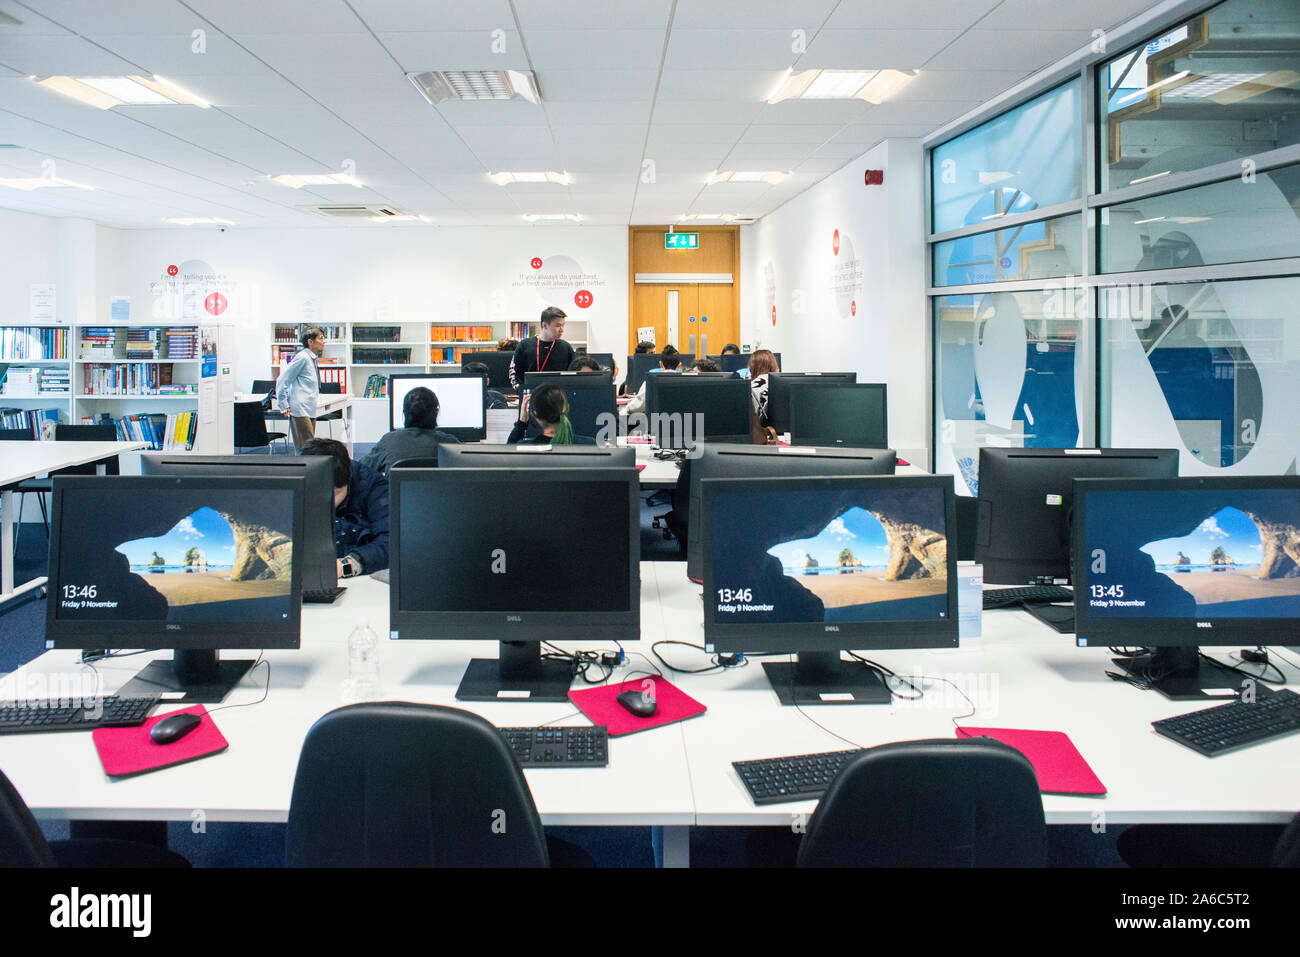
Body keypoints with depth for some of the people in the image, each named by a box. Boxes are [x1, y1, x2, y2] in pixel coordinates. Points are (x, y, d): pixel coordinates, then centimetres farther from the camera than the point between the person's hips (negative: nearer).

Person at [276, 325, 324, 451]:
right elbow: (282, 381, -12)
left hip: (310, 411, 9)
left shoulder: (313, 358, 18)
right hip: (300, 411, -9)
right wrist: (284, 406, -12)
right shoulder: (302, 358, -10)